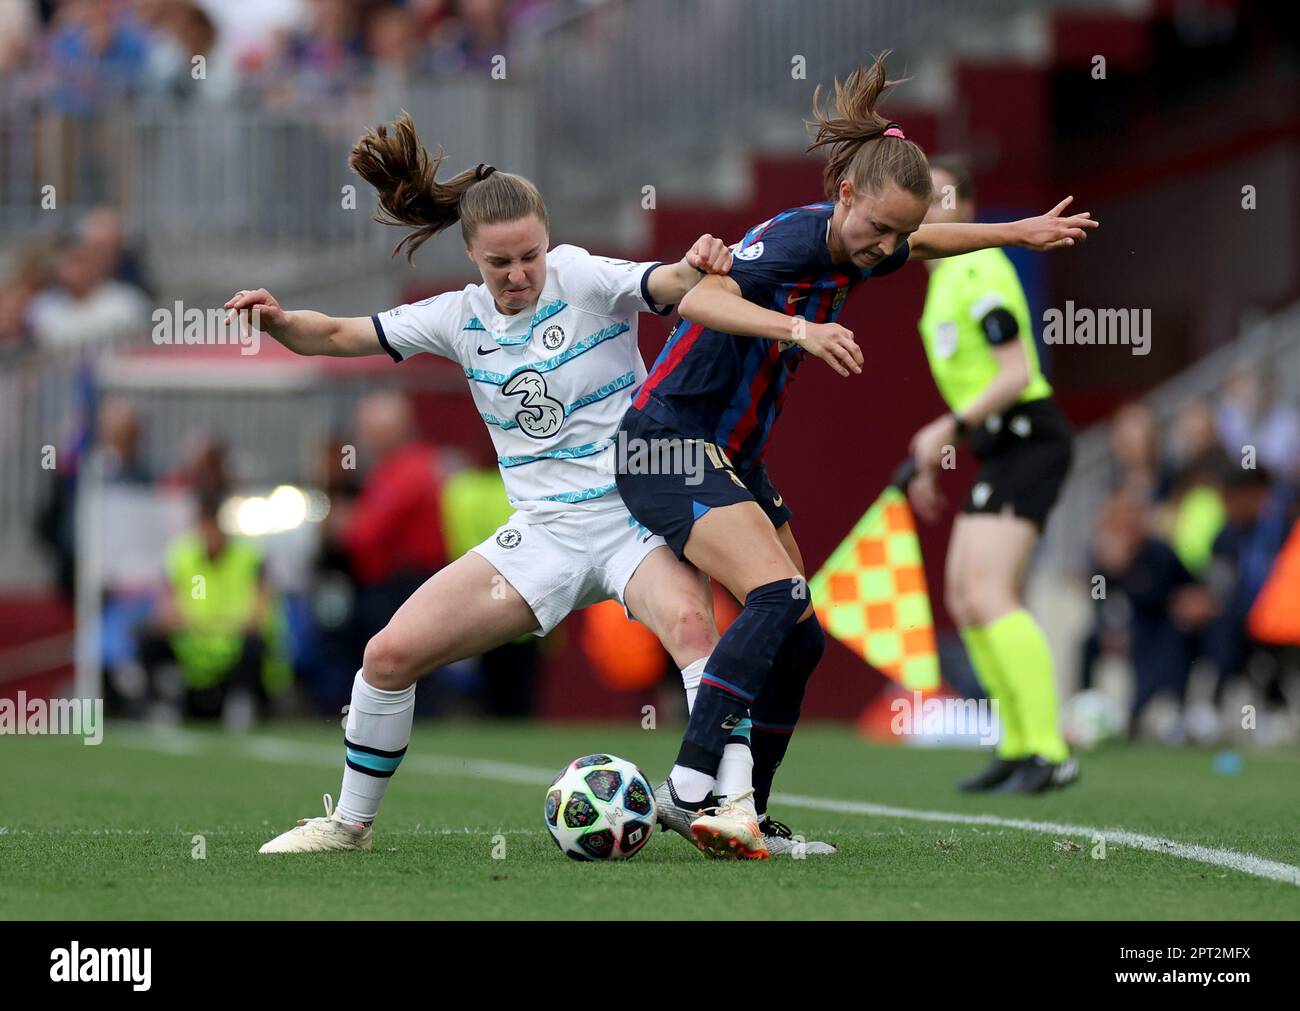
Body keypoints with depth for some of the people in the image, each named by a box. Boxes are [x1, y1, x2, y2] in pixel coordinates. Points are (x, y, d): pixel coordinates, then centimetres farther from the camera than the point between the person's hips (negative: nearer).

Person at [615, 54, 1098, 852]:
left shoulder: (857, 250, 4)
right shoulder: (792, 241, -23)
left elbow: (925, 243, 29)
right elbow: (701, 299, -41)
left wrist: (1021, 233, 29)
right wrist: (798, 328, -54)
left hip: (734, 458, 10)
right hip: (669, 446, -9)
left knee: (799, 638, 5)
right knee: (778, 598, -27)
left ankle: (745, 820, 12)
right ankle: (690, 786, -30)